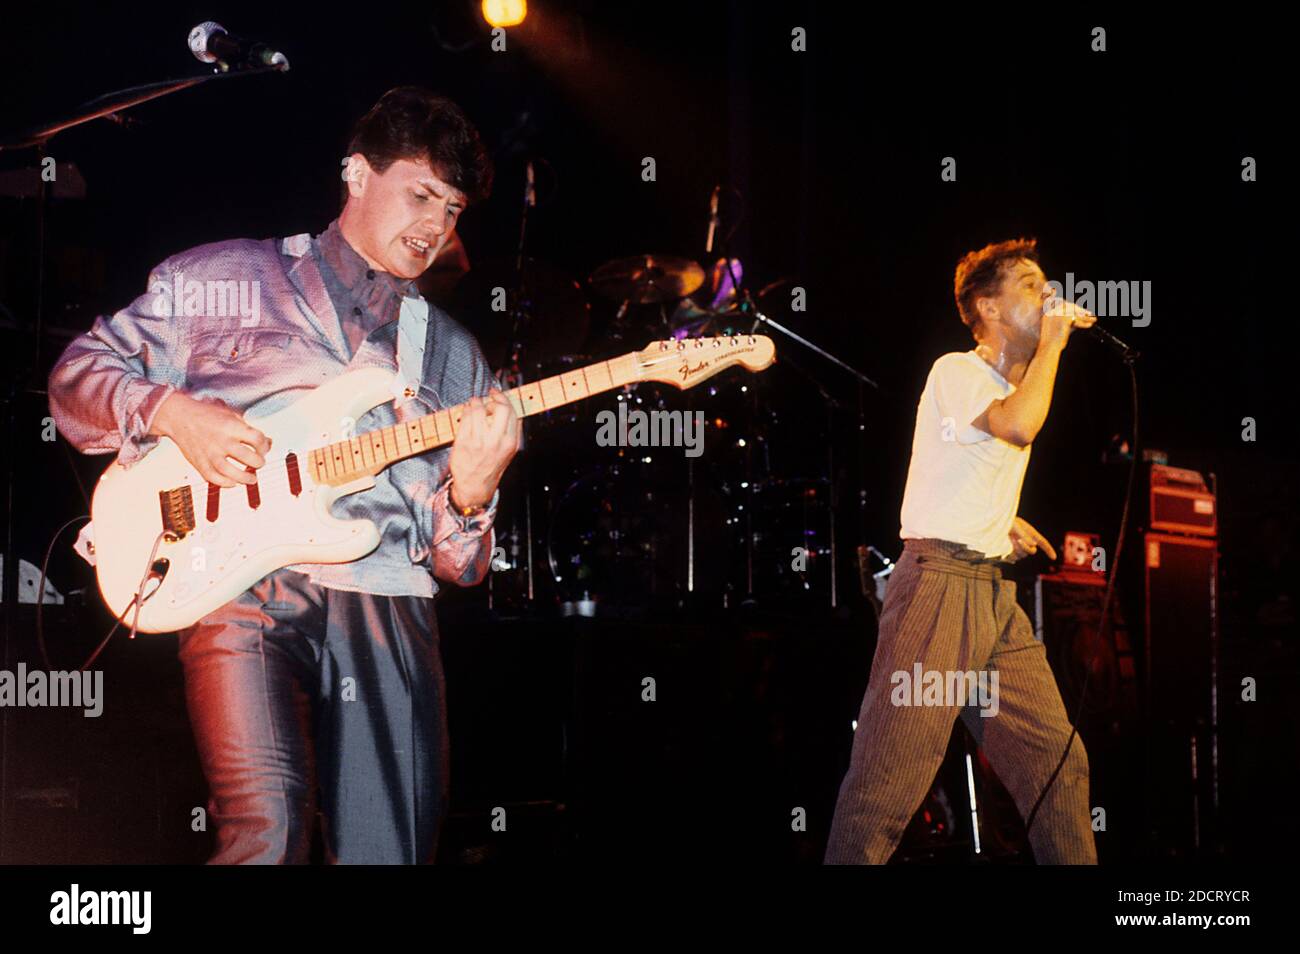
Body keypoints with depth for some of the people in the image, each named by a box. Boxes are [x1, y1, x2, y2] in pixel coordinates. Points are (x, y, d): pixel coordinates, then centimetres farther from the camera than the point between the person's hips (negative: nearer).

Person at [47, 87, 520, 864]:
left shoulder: (453, 356, 21)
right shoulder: (221, 279, 13)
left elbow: (457, 562, 17)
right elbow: (79, 375, 13)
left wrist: (471, 494, -7)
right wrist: (172, 411, -7)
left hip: (389, 606, 4)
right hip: (245, 588, -4)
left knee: (392, 851, -3)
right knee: (269, 835, -24)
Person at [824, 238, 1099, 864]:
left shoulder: (1014, 387, 22)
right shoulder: (955, 371, -5)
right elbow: (1018, 426, -25)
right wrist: (1052, 342, -12)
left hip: (997, 597, 9)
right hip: (940, 583, -9)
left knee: (1058, 763, 3)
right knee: (889, 781, -12)